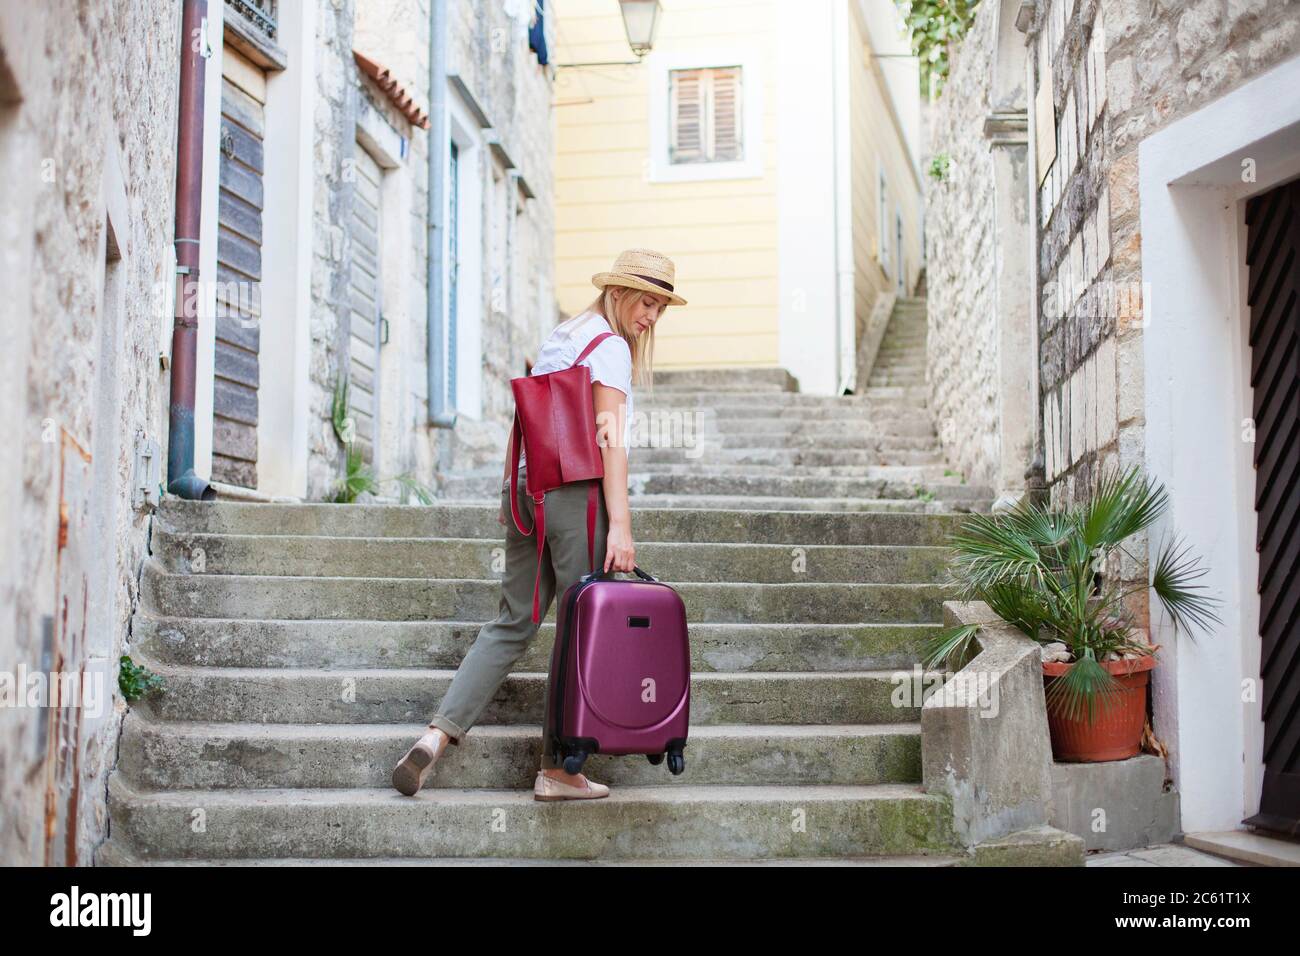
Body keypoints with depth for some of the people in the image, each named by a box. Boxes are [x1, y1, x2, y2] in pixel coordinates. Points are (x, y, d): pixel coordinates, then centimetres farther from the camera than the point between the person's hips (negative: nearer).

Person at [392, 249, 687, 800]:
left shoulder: (558, 337, 20)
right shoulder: (610, 347, -6)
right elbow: (609, 438, -14)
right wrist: (620, 524, -17)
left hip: (528, 486, 8)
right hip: (578, 494, -8)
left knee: (512, 623, 10)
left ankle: (437, 735, 0)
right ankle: (557, 770, 4)